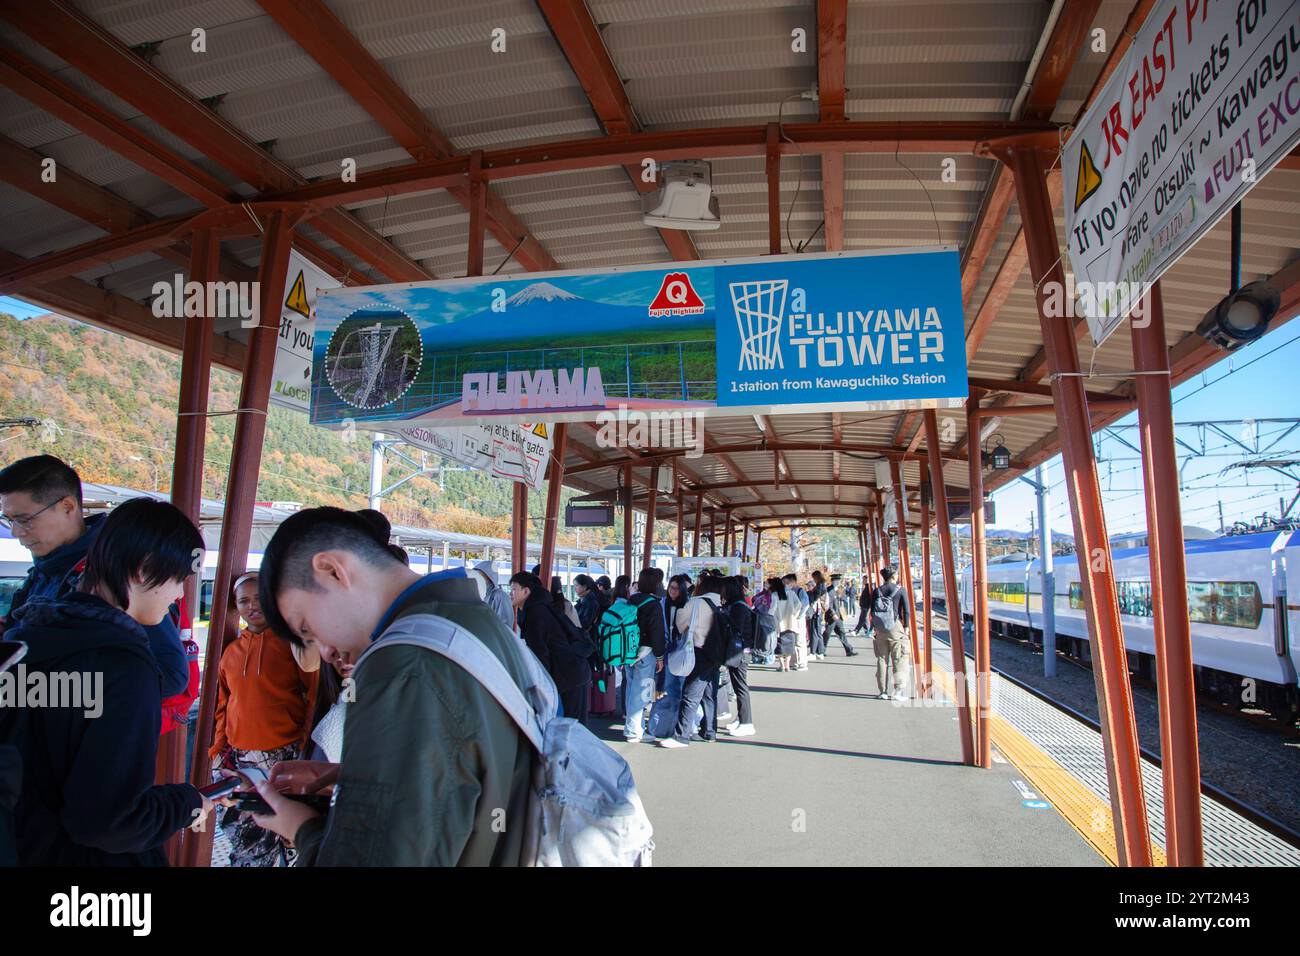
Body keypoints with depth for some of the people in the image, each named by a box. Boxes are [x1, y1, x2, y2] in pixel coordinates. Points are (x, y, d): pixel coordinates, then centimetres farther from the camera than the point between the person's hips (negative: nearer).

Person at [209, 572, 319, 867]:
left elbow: (314, 693, -4)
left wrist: (305, 743, -8)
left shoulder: (291, 641, -3)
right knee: (241, 832, 7)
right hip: (238, 759, 4)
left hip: (284, 756, -4)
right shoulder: (231, 651, 11)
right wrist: (219, 749, 8)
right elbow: (223, 705, 17)